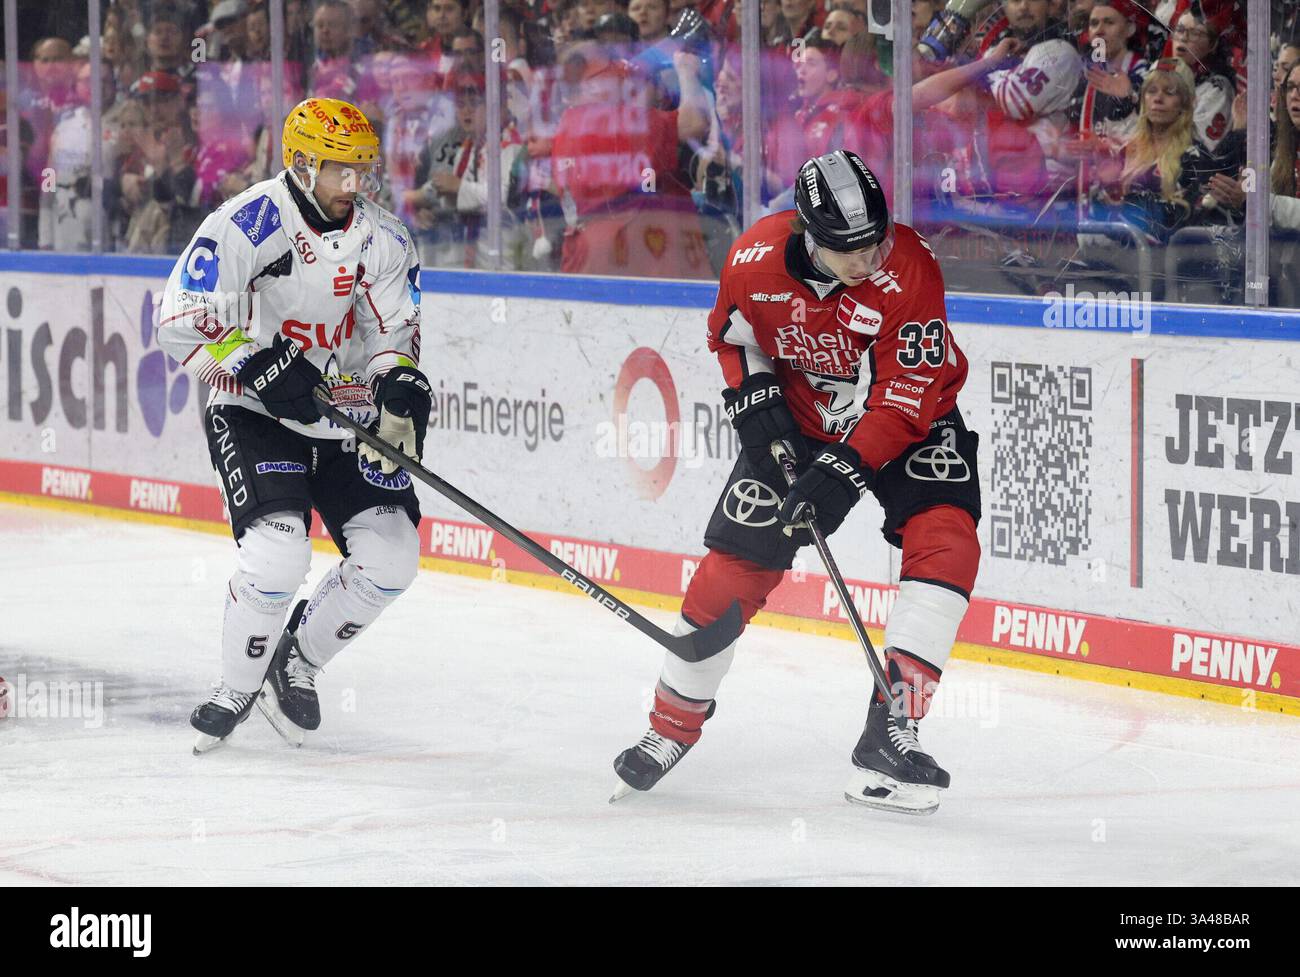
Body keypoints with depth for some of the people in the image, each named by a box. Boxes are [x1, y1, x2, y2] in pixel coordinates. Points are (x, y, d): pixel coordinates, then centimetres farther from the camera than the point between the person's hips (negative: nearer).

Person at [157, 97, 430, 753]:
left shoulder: (384, 240, -2)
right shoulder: (247, 225, -18)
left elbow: (395, 331, 2)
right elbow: (182, 323, -21)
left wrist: (401, 392, -20)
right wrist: (262, 370, -30)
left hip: (344, 415, 5)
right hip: (254, 416, -5)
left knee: (391, 558, -7)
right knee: (278, 558, -22)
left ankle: (297, 661, 18)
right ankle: (235, 691, 3)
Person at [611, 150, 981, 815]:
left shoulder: (910, 270, -30)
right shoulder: (757, 256, -20)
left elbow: (907, 398, -28)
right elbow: (731, 331, 3)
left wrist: (844, 474, -33)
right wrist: (752, 397, -11)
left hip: (907, 419, -2)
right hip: (798, 420, 2)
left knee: (945, 542, -24)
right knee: (733, 565, -3)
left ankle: (889, 735, -24)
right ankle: (673, 727, 18)